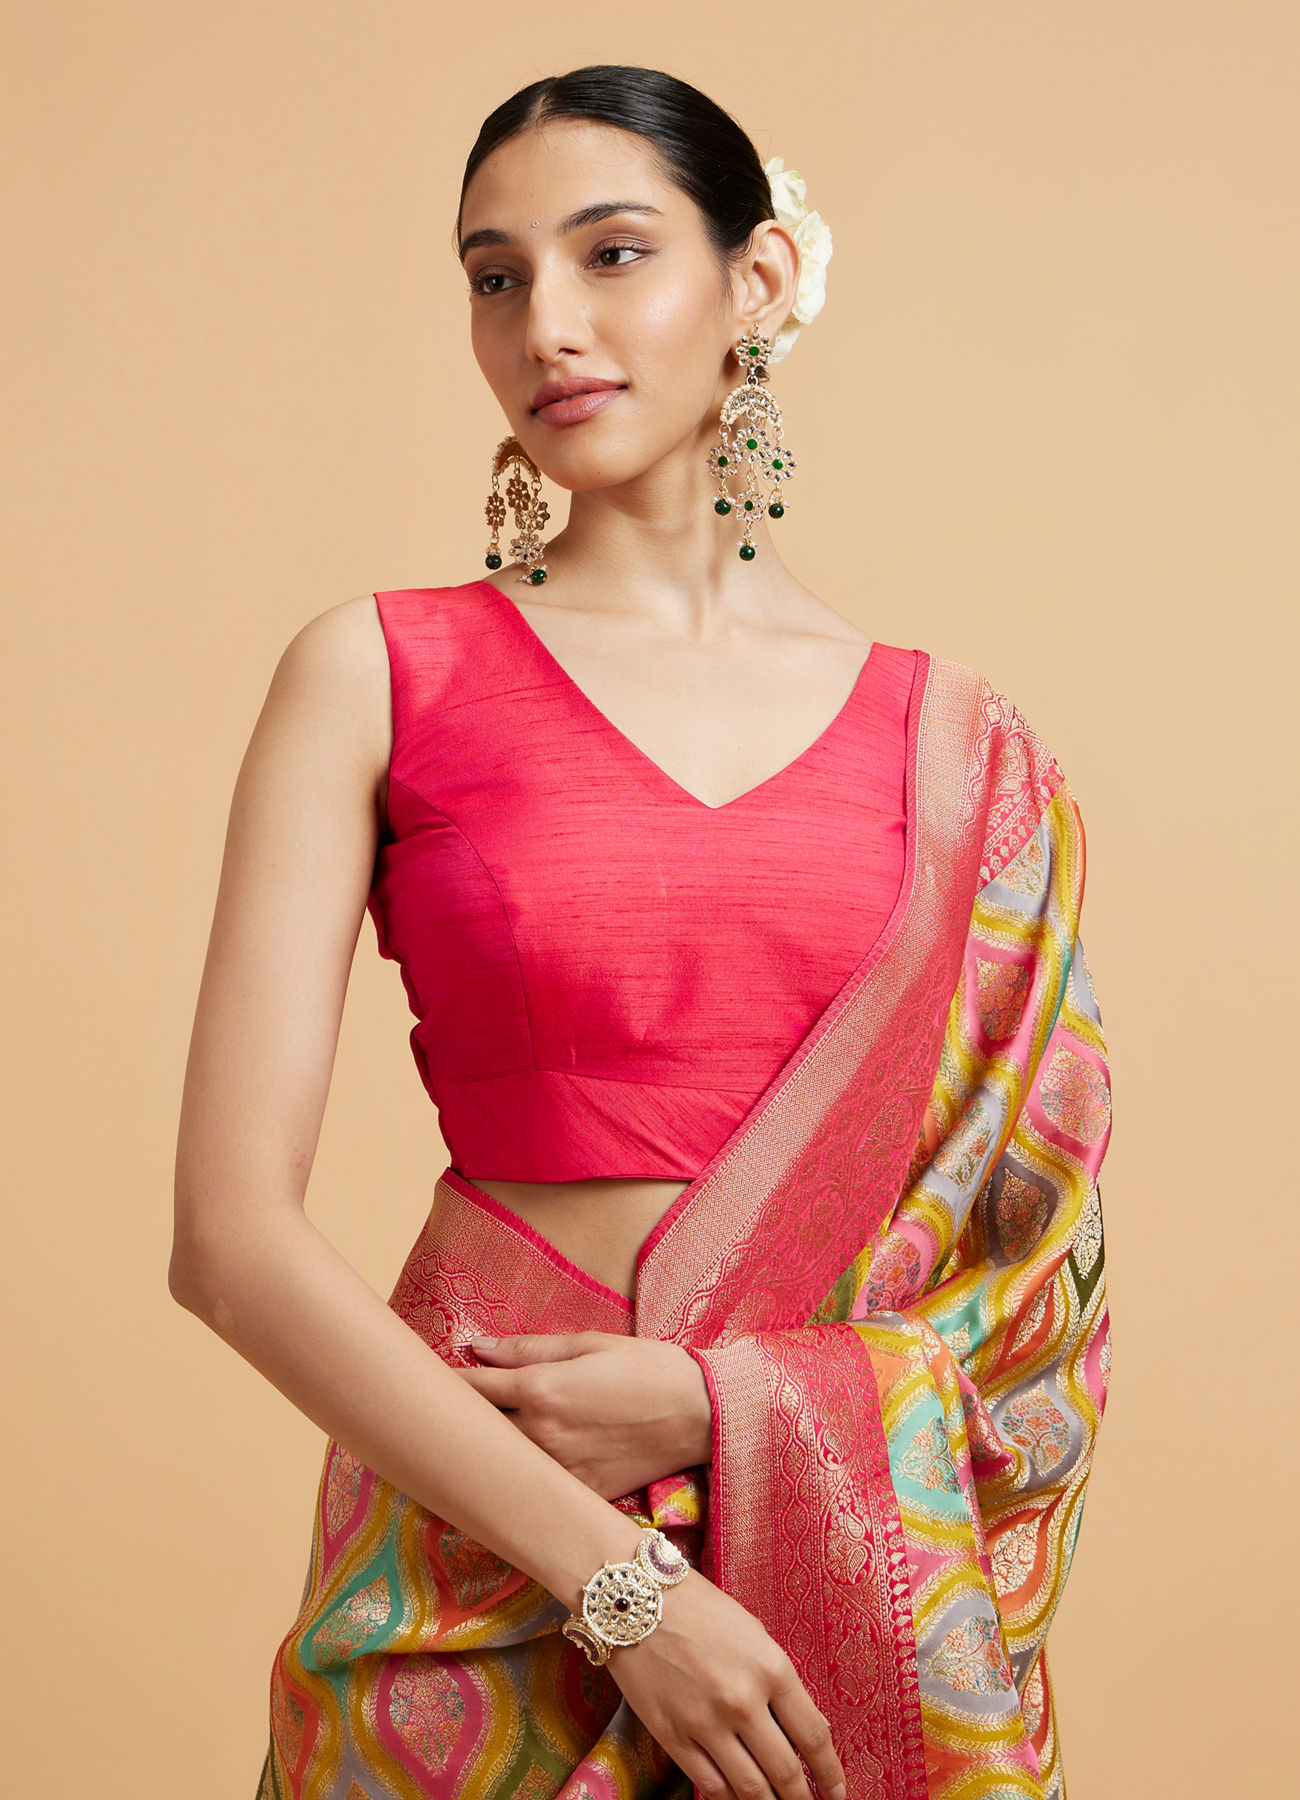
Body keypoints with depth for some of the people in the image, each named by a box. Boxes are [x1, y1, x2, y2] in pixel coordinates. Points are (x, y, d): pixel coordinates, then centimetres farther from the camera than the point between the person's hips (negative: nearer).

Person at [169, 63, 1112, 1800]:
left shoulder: (957, 740, 2)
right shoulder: (379, 674, -4)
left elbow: (1045, 1268, 3)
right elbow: (231, 1231, -11)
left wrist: (723, 1400, -13)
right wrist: (617, 1578, -15)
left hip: (860, 1555, 2)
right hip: (482, 1531, -2)